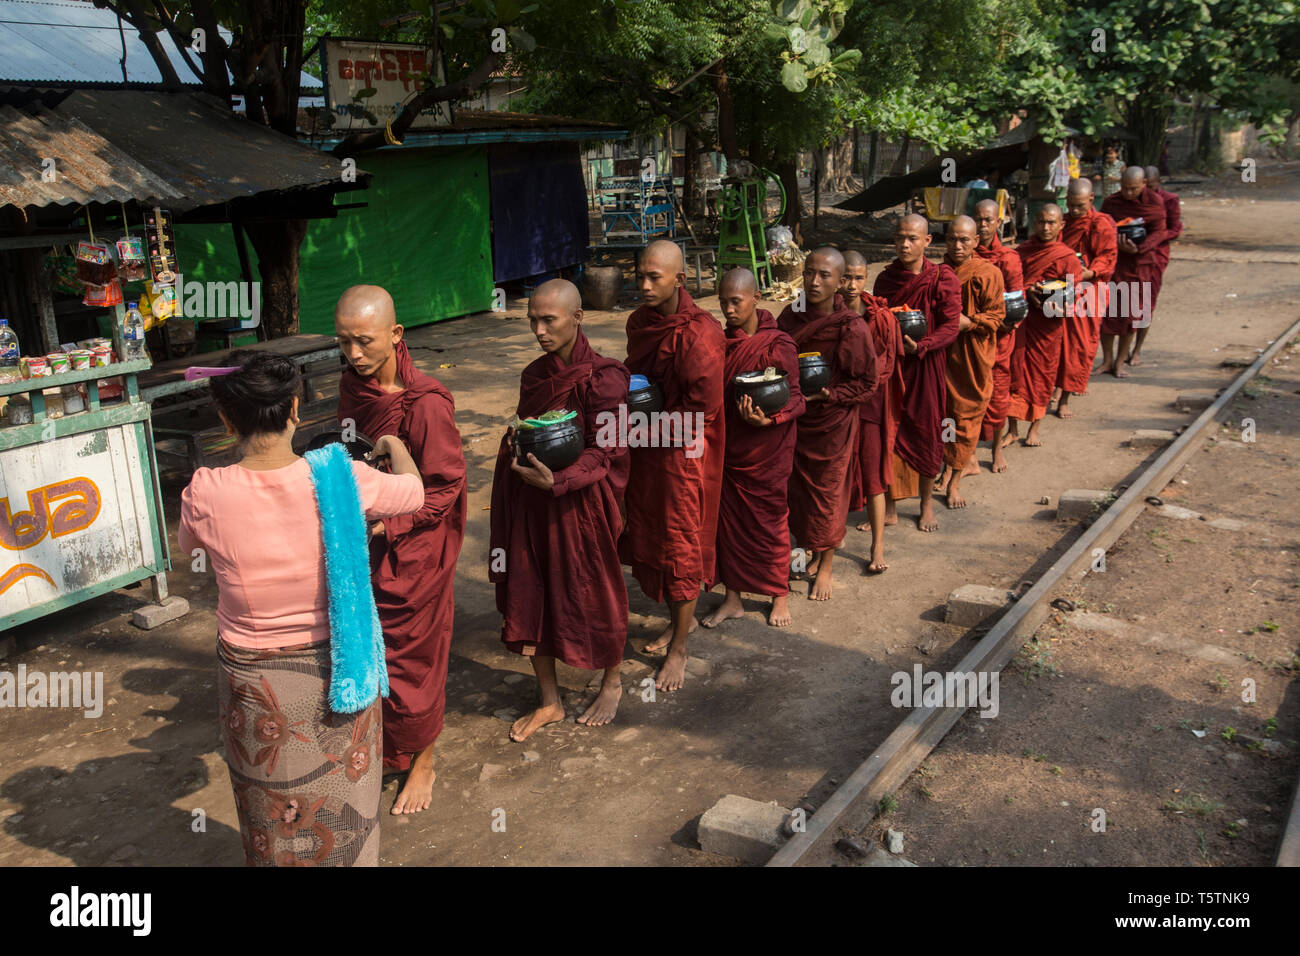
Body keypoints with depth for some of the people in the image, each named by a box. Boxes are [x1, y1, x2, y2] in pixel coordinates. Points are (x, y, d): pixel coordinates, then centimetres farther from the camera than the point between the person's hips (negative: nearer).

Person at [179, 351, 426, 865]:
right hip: (336, 668, 0)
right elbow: (414, 492, 1)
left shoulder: (205, 494, -19)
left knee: (273, 816, 23)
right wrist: (395, 445, 21)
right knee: (339, 806, 23)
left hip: (253, 680, 0)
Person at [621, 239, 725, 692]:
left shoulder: (699, 334, -22)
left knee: (681, 547, 3)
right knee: (647, 538, 16)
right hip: (645, 449, 8)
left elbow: (703, 408, -21)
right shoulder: (640, 321, 4)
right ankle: (681, 618, 38)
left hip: (683, 453, -8)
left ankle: (679, 648, 18)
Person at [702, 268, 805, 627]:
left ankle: (779, 596, 27)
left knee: (770, 522, 8)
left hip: (766, 452, -5)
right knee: (727, 519, 10)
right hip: (726, 446, 5)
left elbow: (794, 398, -14)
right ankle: (732, 598, 25)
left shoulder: (779, 345, -12)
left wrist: (768, 419, -32)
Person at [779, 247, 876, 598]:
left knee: (828, 492, 8)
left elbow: (866, 383, -11)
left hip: (833, 422, -4)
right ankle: (814, 552, 36)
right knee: (798, 488, 13)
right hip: (794, 419, 5)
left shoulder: (852, 328, -17)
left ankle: (827, 566, 27)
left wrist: (827, 394, -19)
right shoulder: (790, 316, -2)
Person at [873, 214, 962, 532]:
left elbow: (950, 327, -10)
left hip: (925, 365, -3)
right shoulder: (886, 278, 5)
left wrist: (921, 346, -24)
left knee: (925, 431, 6)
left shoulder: (942, 279, -7)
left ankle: (927, 503, 25)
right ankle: (889, 507, 16)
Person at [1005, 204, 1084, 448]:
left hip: (1048, 325, -2)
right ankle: (1012, 429, 11)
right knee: (1015, 368, 1)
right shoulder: (1023, 250, 4)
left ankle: (1035, 428, 20)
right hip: (1020, 319, 2)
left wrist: (1058, 306, -23)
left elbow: (1072, 296, -2)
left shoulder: (1068, 258, -3)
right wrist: (1028, 292, -14)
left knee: (1042, 373, 5)